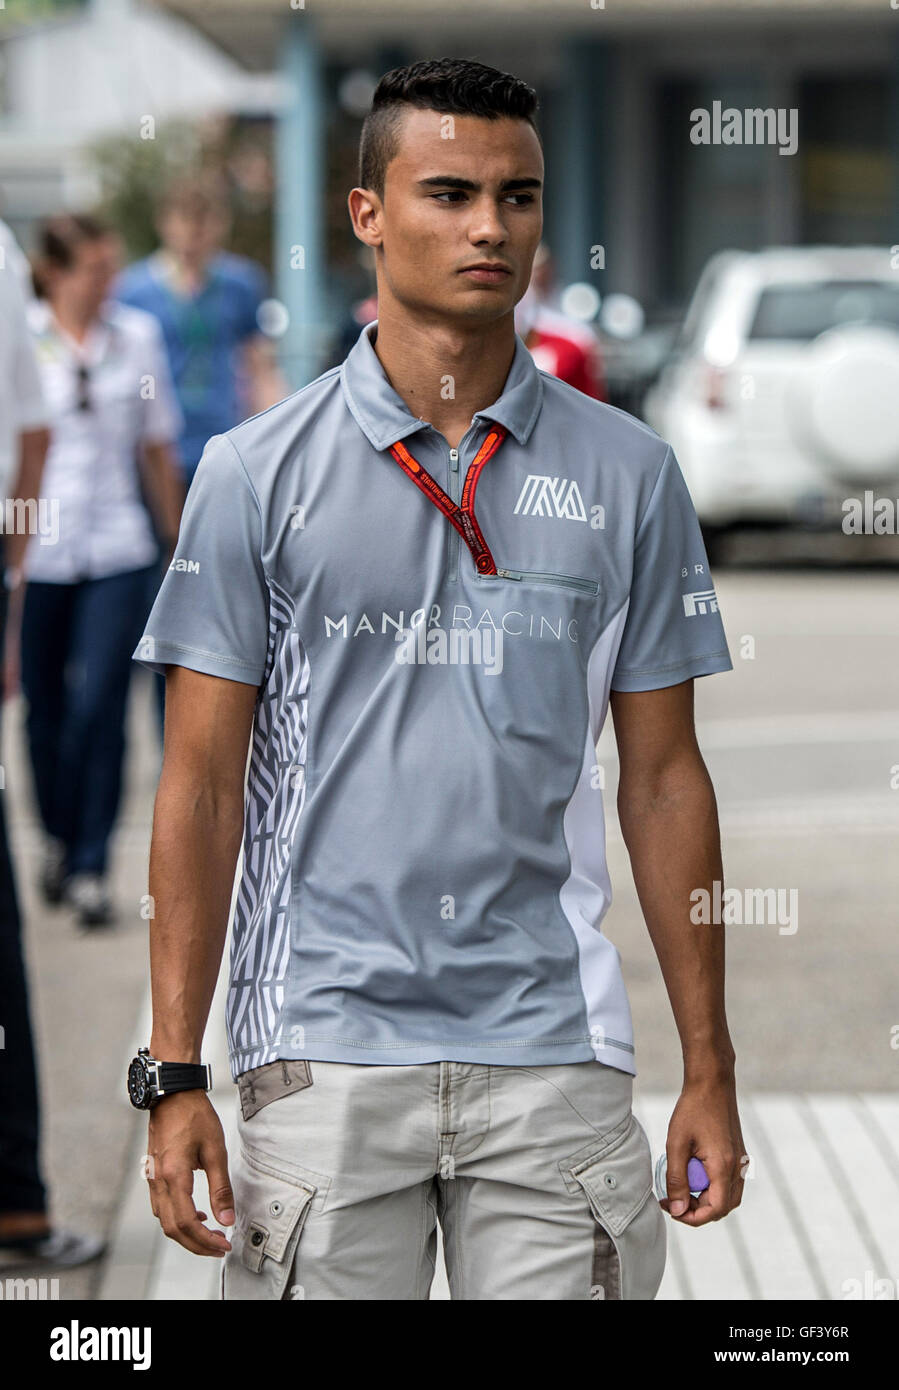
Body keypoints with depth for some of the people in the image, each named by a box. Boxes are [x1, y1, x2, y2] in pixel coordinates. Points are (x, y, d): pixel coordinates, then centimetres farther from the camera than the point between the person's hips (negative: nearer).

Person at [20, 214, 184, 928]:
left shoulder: (137, 334, 5)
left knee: (100, 705, -10)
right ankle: (58, 838, 33)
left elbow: (158, 447, 13)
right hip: (38, 552, -1)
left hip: (118, 552, 1)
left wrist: (180, 543, 16)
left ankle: (90, 869, -5)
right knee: (47, 708, 9)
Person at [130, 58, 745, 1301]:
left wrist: (710, 1068, 6)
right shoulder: (256, 474, 1)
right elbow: (201, 785, 1)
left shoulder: (628, 474, 6)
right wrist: (175, 1072, -5)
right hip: (325, 1046, -1)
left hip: (556, 1054, 1)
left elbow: (664, 781, 9)